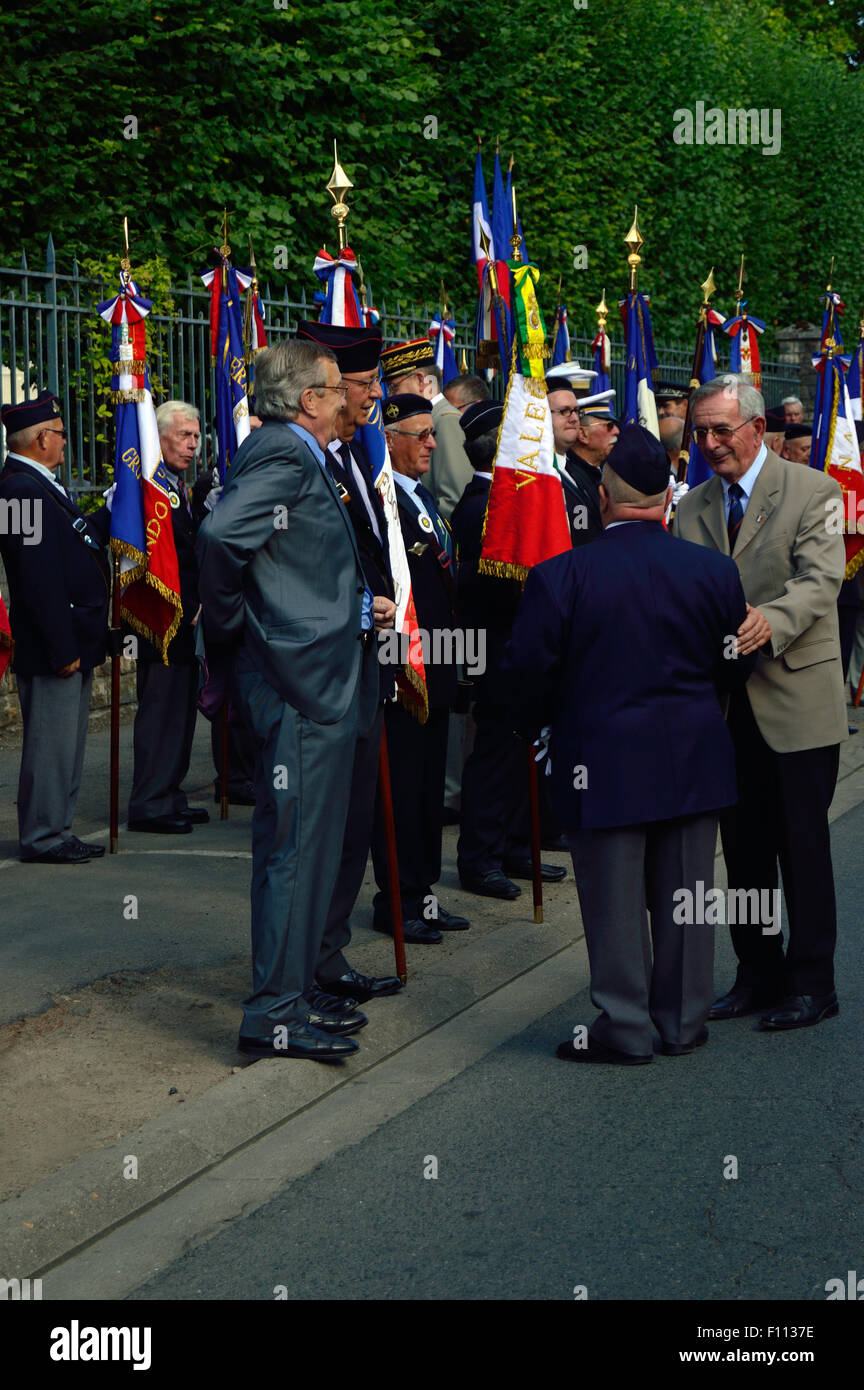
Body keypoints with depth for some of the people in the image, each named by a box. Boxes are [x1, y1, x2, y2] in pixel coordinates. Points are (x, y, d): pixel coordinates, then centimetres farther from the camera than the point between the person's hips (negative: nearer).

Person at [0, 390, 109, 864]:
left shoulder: (42, 486, 16)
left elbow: (80, 546, 16)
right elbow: (39, 578, -23)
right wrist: (62, 647, -23)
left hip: (74, 641, 11)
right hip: (52, 646, -11)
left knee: (67, 741, 15)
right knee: (50, 742, -3)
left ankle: (57, 831, 24)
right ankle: (42, 838, 6)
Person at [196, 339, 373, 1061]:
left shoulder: (298, 458, 17)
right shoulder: (282, 456, -14)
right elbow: (222, 534, -28)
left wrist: (354, 608, 14)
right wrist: (227, 632, -17)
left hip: (319, 684, 10)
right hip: (301, 683, -10)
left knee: (308, 845, 15)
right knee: (295, 846, -5)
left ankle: (294, 995, 25)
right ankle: (275, 1017, 1)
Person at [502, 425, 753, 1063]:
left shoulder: (560, 575, -12)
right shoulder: (714, 570, -3)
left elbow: (528, 668, -10)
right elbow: (735, 666, 5)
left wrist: (537, 722, 9)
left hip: (605, 762, -3)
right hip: (695, 760, 3)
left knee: (616, 899, 6)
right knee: (685, 895, 12)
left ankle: (626, 1028, 12)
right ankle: (684, 1021, 22)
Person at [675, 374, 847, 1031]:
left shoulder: (813, 491, -3)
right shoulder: (692, 509, 12)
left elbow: (821, 580, -16)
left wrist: (771, 620, -36)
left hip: (797, 699, -5)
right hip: (725, 700, 5)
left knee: (802, 845, 0)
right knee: (742, 846, 11)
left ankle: (811, 983, 10)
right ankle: (758, 974, 23)